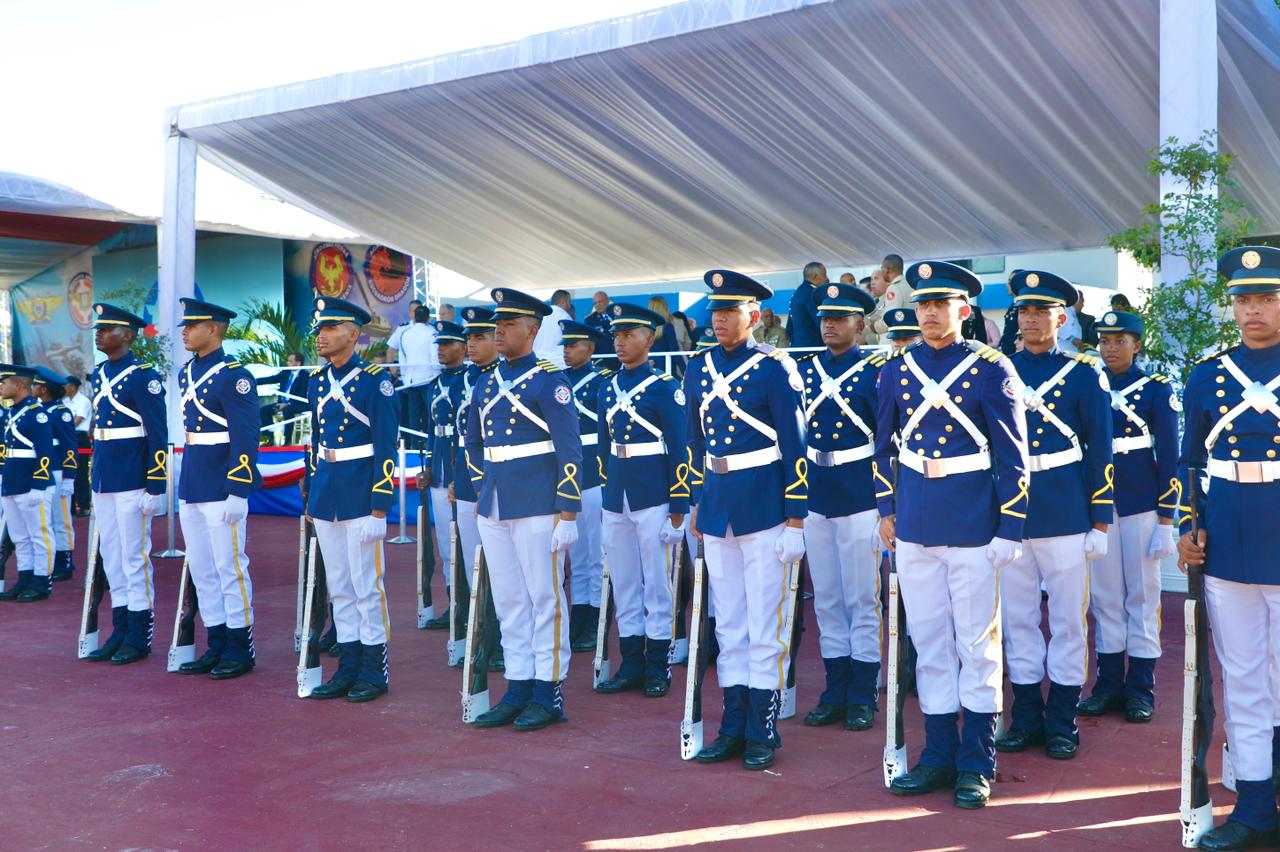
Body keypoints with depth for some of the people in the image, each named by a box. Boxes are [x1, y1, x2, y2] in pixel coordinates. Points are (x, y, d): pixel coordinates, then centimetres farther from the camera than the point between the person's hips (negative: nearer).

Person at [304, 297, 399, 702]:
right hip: (325, 494, 7)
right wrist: (311, 496, 15)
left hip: (360, 493, -7)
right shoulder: (317, 380, 10)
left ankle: (374, 672, 10)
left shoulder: (375, 380, -10)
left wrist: (379, 508, -17)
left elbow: (386, 448, -13)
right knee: (338, 587, 11)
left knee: (367, 585, 0)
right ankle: (348, 669, 20)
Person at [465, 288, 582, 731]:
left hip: (536, 506, -7)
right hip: (494, 508, 7)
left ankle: (548, 693, 9)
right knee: (508, 601, 11)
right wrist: (480, 493, 17)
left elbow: (570, 450, -11)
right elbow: (474, 444, 24)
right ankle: (518, 689, 19)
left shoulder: (550, 380, -8)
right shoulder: (486, 384, 12)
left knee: (544, 598, 1)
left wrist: (567, 514, -15)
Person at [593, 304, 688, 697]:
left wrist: (678, 508, -11)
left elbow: (679, 450, -8)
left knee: (656, 582, 2)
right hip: (616, 498, 6)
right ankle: (631, 665, 18)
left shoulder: (664, 387, -6)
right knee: (623, 584, 9)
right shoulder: (607, 388, 12)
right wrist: (607, 492, 16)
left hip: (652, 496, -6)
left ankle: (658, 668, 11)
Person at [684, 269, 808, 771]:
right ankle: (734, 727, 21)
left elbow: (795, 447, -9)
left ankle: (763, 734, 11)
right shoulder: (699, 369, 9)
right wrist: (696, 504, 15)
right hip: (716, 508, 6)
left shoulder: (775, 368, -8)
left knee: (765, 628, 1)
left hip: (763, 508, -5)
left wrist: (795, 519, -12)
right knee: (728, 626, 12)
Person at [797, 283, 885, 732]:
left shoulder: (874, 371, -5)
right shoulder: (805, 370, 8)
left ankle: (862, 697, 12)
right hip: (814, 495, 5)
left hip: (859, 496, -5)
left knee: (862, 599, 2)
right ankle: (835, 692, 20)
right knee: (826, 599, 10)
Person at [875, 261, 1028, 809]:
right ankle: (939, 754, 21)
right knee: (929, 641, 10)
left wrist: (1010, 529, -9)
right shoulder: (897, 368, 6)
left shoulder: (991, 368, -6)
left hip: (972, 521, -4)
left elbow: (1012, 454, -5)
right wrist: (886, 508, 12)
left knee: (977, 643, 5)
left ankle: (976, 764, 14)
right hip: (914, 522, 4)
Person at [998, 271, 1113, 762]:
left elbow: (1100, 449, 0)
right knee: (1017, 618, 8)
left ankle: (1062, 722, 15)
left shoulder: (1084, 373, 1)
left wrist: (1100, 519, -5)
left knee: (1068, 618, 5)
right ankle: (1027, 717, 19)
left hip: (1065, 514, -3)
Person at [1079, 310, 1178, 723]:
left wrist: (1166, 520, -7)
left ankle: (1141, 688, 11)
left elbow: (1168, 456, -3)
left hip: (1141, 501, -3)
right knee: (1104, 594, 7)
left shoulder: (1157, 389, -2)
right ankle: (1109, 683, 15)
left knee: (1142, 593, 4)